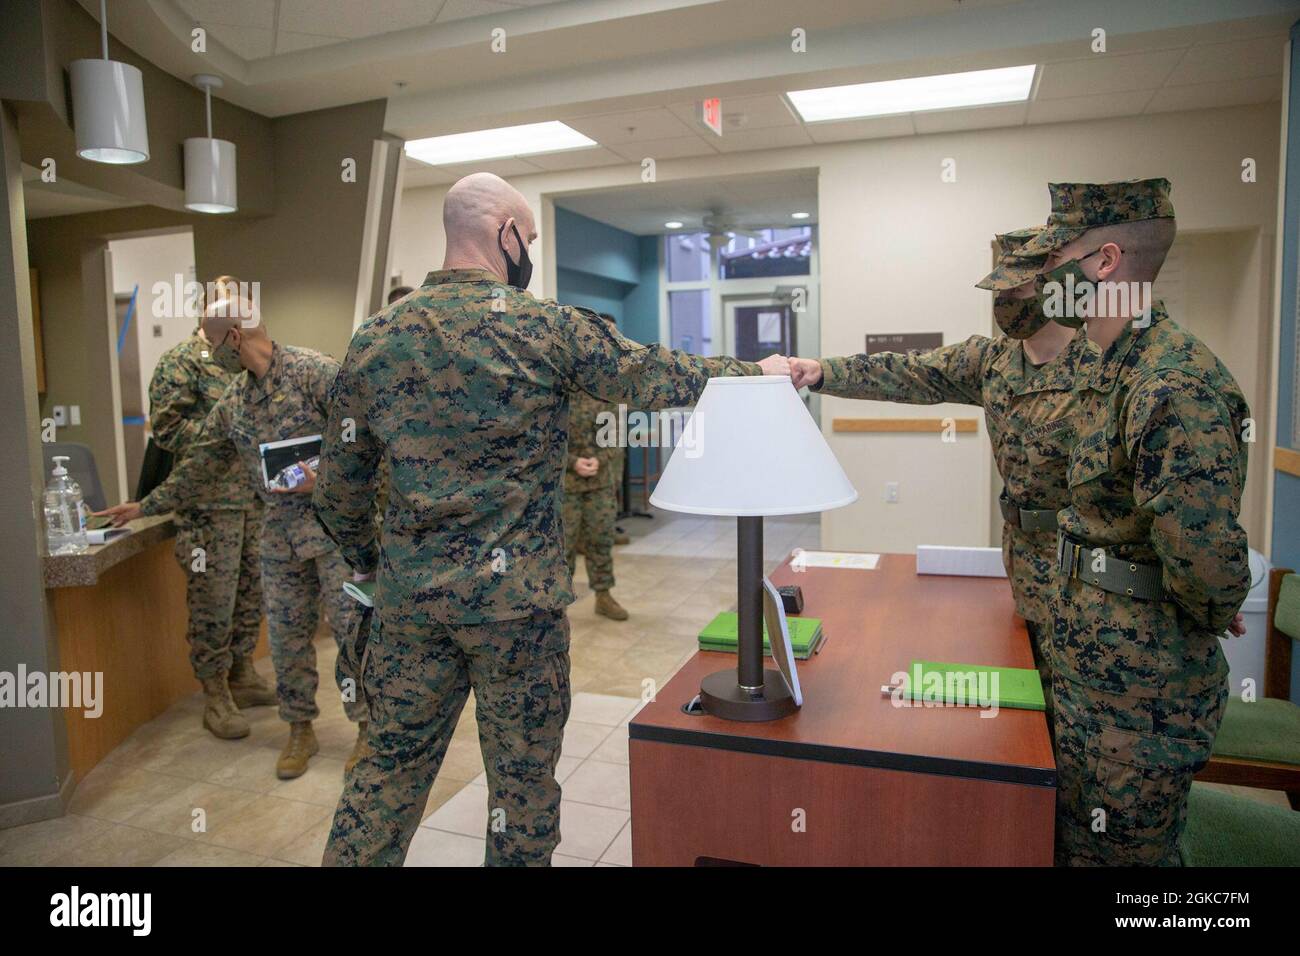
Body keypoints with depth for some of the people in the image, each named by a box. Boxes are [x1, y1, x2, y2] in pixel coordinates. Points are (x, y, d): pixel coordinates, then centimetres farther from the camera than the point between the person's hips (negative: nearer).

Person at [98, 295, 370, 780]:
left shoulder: (313, 371, -10)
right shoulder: (231, 402, 13)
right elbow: (200, 465, 20)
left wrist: (324, 480, -20)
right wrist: (146, 506, 23)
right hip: (279, 532, 7)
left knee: (353, 628, -1)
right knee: (287, 633, 11)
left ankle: (370, 727, 14)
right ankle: (300, 729, 27)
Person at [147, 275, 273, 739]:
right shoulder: (181, 362, -5)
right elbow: (167, 427, -11)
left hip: (257, 498, 7)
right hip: (210, 503, -7)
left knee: (251, 592, 14)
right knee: (213, 600, 0)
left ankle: (242, 675, 28)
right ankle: (215, 695, 12)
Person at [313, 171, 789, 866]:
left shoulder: (373, 340, 3)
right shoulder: (548, 327, -9)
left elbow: (338, 484, 7)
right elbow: (658, 378, 0)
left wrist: (366, 558, 23)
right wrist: (757, 370, 14)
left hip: (409, 595, 4)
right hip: (516, 598, -4)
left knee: (392, 761, 19)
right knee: (522, 774, 14)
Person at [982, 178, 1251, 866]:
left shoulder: (1178, 383, -26)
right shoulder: (1106, 367, 7)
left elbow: (1205, 560, -29)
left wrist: (1206, 621, -11)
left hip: (1141, 689, -9)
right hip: (1087, 668, 9)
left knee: (1117, 853, 11)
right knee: (1071, 836, 24)